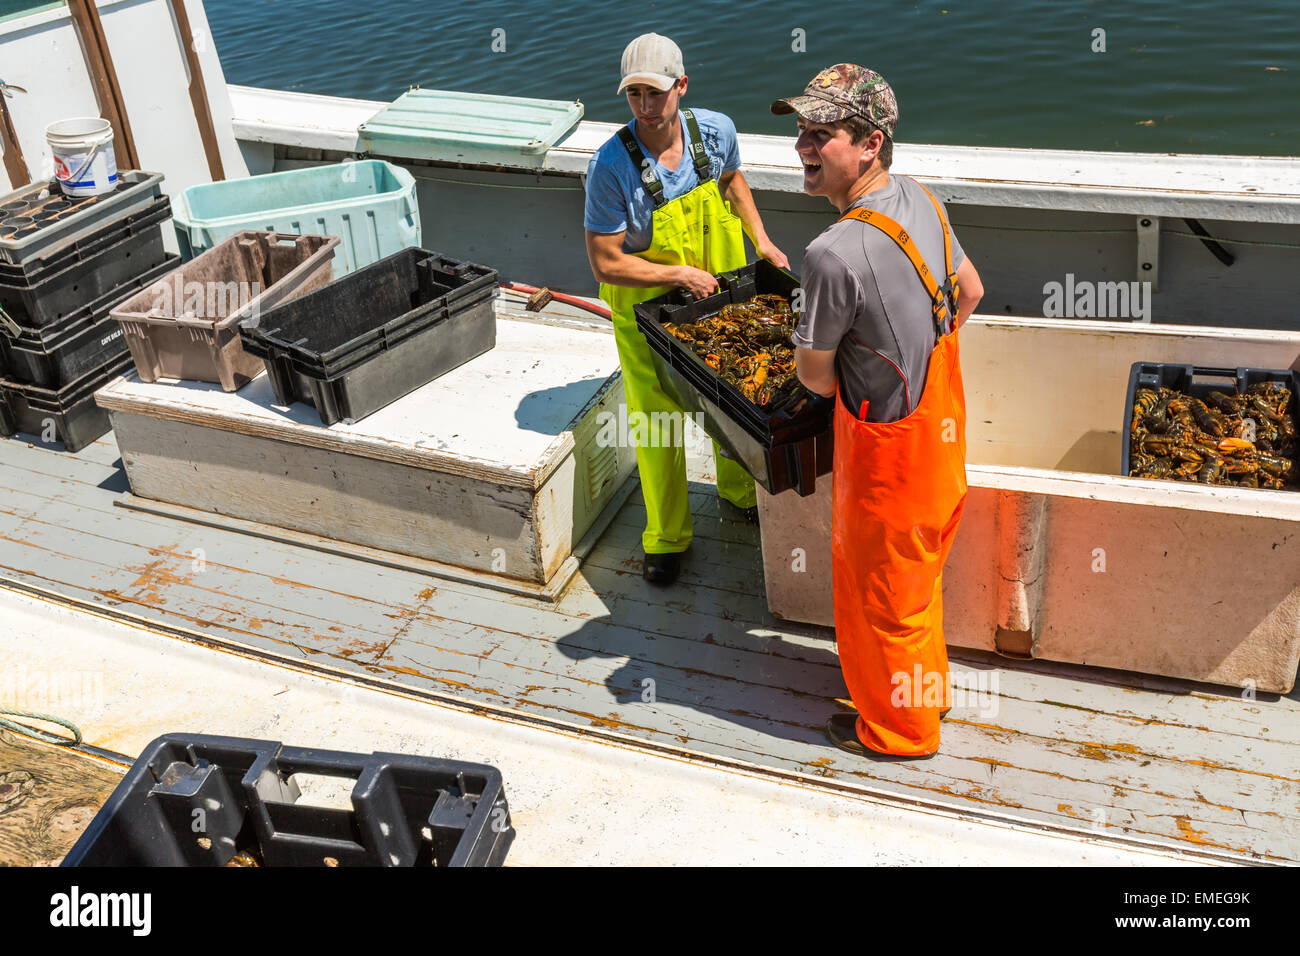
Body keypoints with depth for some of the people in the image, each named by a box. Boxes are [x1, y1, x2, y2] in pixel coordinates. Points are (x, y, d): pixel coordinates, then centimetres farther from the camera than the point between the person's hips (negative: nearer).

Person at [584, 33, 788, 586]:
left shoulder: (716, 131, -13)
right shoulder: (611, 166, -27)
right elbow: (605, 264, -22)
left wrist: (760, 240, 4)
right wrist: (681, 274, -23)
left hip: (721, 297, 5)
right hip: (649, 313, -4)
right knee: (658, 426, 7)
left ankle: (739, 490, 51)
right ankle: (666, 537, 29)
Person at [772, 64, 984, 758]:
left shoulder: (835, 253, -31)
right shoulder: (919, 199, -3)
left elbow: (815, 377, -18)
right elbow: (970, 291, 12)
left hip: (889, 447, -9)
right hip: (939, 422, 9)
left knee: (884, 590, 13)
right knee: (918, 573, 28)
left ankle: (898, 729, 35)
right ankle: (928, 686, 51)